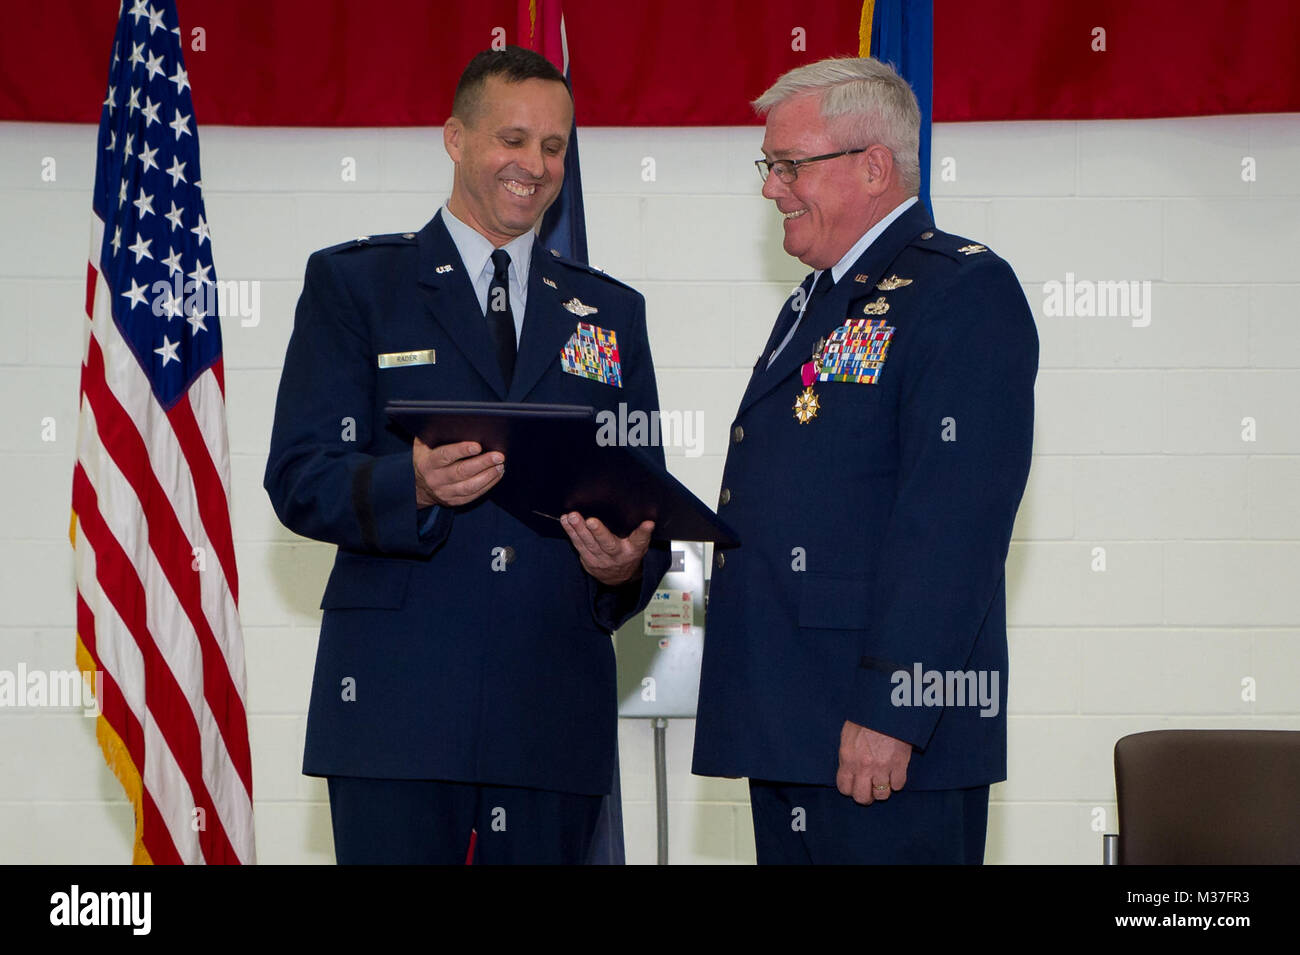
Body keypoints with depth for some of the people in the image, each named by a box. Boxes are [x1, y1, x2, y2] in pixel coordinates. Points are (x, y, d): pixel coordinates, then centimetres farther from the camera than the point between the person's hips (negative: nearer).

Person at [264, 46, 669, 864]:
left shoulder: (610, 311, 18)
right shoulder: (354, 283, 8)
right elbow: (299, 480, -1)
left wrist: (629, 561, -7)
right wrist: (414, 485, -21)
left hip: (557, 706, 3)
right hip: (400, 698, -3)